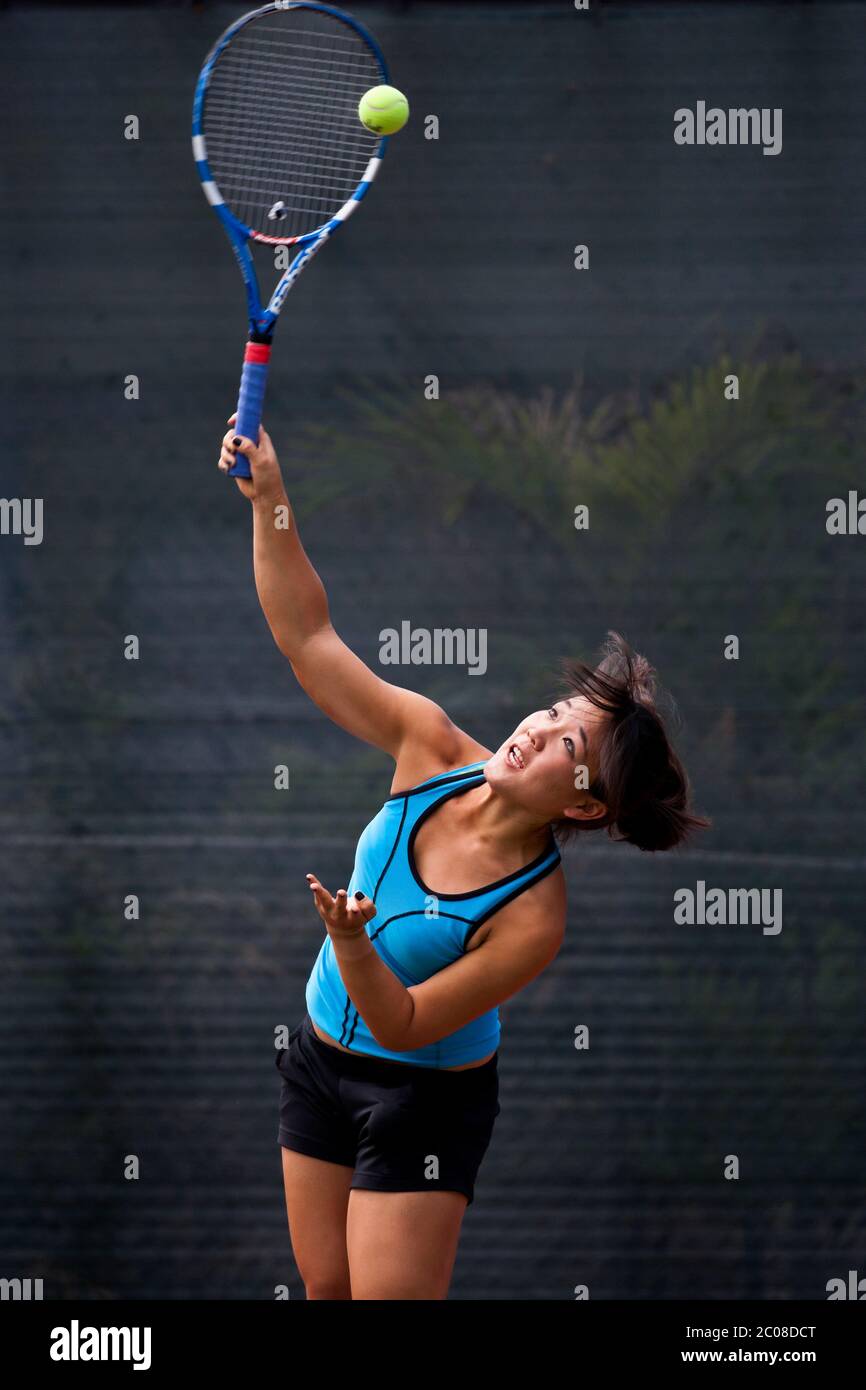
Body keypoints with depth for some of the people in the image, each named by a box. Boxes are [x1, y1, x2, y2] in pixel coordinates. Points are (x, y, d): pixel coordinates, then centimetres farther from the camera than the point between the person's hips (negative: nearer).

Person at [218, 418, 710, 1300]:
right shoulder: (433, 748, -16)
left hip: (422, 1100, -6)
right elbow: (307, 638, -14)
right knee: (326, 1288, 14)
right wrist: (268, 499, -25)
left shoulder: (533, 918, -30)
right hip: (321, 1058, 6)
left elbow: (406, 1025, -26)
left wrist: (353, 944, -44)